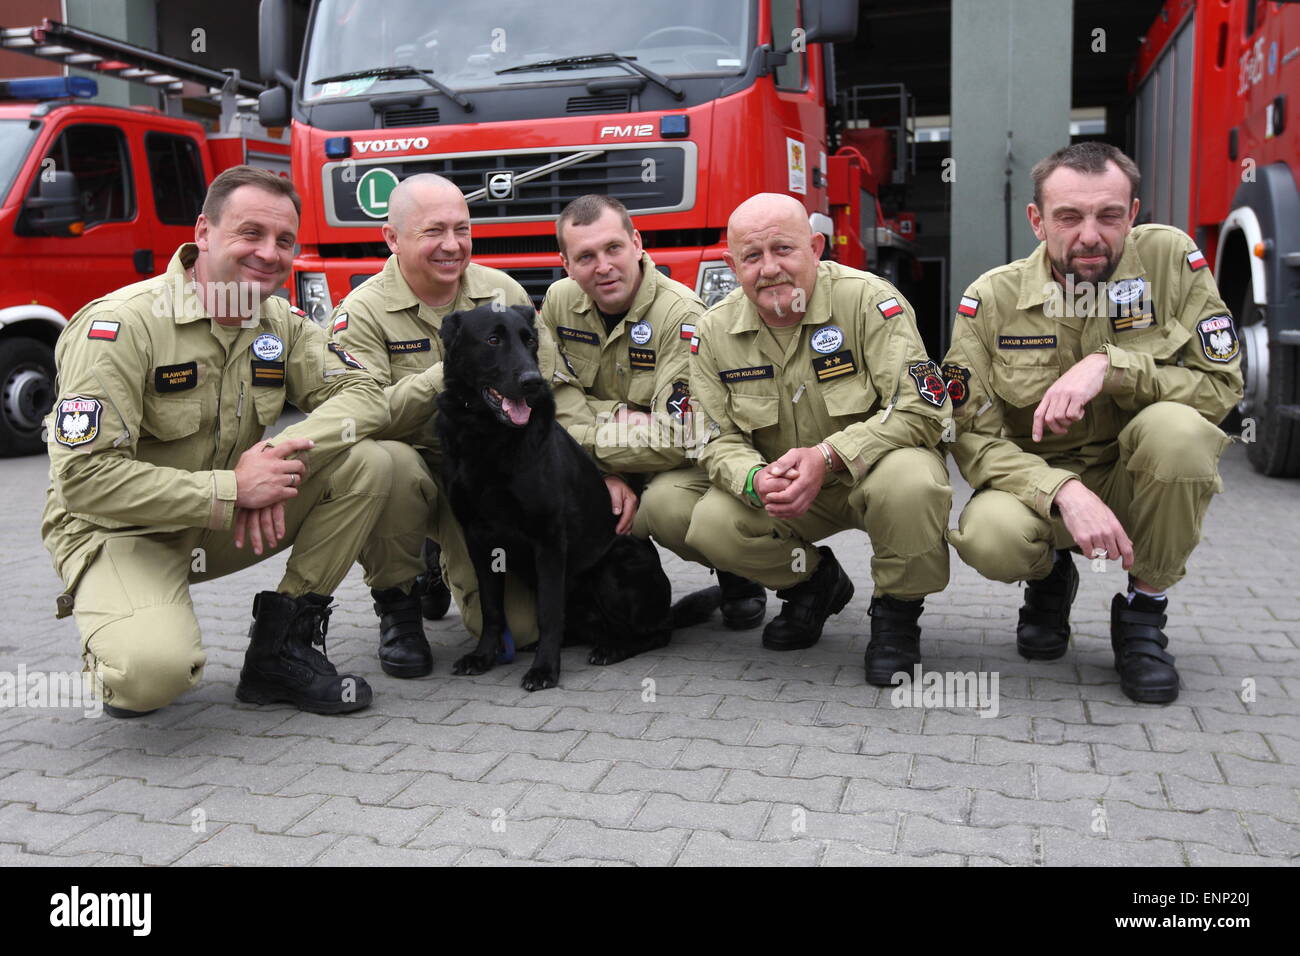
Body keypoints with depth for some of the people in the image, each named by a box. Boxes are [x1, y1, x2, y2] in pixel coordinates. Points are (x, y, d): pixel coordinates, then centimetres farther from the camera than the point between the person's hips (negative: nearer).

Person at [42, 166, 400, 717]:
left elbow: (362, 394, -8)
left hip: (228, 524, 6)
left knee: (366, 465, -13)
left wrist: (283, 453, -26)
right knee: (152, 669, -35)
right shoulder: (121, 325, -21)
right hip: (120, 528, -6)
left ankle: (282, 649, -3)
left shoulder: (281, 321, -1)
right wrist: (231, 490, -28)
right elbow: (84, 477, -25)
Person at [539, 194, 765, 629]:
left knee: (667, 504, -38)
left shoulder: (681, 315, -23)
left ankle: (737, 575, -3)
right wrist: (617, 415, -18)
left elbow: (676, 439, -28)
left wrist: (579, 437, -21)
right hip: (612, 473, 5)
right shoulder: (560, 301, -4)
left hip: (689, 464, -5)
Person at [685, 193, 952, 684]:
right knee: (710, 526, -20)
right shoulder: (716, 330, -6)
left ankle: (896, 611, -8)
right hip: (783, 491, 4)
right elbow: (720, 439, -4)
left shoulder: (867, 299, -19)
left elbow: (920, 409, -24)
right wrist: (756, 480, -28)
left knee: (908, 482, -38)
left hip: (873, 467, -4)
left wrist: (828, 456, -35)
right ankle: (815, 584, 12)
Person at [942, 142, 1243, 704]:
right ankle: (1049, 579, 10)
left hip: (1142, 485, 1)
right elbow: (974, 436, -14)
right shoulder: (991, 300, -11)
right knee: (989, 536, -33)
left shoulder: (1170, 258, -10)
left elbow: (1222, 385, -12)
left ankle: (1143, 610, -7)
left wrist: (1110, 366, -28)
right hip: (1039, 479, 0)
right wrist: (1064, 492, -31)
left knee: (1176, 426, -33)